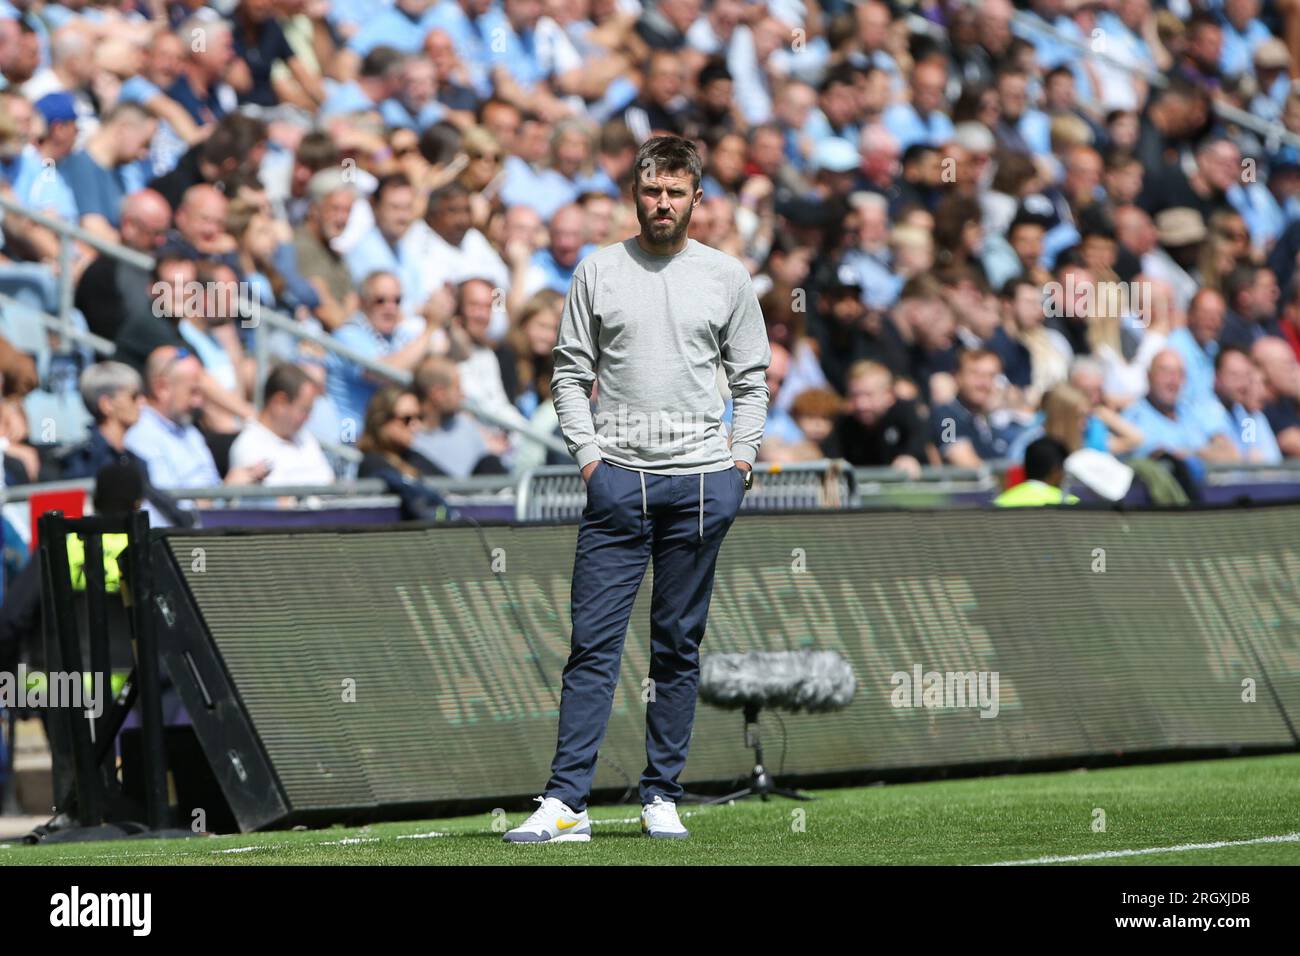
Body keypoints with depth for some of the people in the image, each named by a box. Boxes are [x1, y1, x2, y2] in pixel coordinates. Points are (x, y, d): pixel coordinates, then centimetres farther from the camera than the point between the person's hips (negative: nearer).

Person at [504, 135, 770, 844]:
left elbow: (752, 377, 12)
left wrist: (741, 456, 0)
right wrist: (588, 453, -3)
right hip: (618, 480, -1)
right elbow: (571, 372, 8)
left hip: (700, 482, 1)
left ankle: (661, 797, 12)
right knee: (593, 644, -6)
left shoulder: (727, 278, 8)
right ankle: (566, 803, -10)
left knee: (679, 646, 5)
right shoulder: (599, 272, 6)